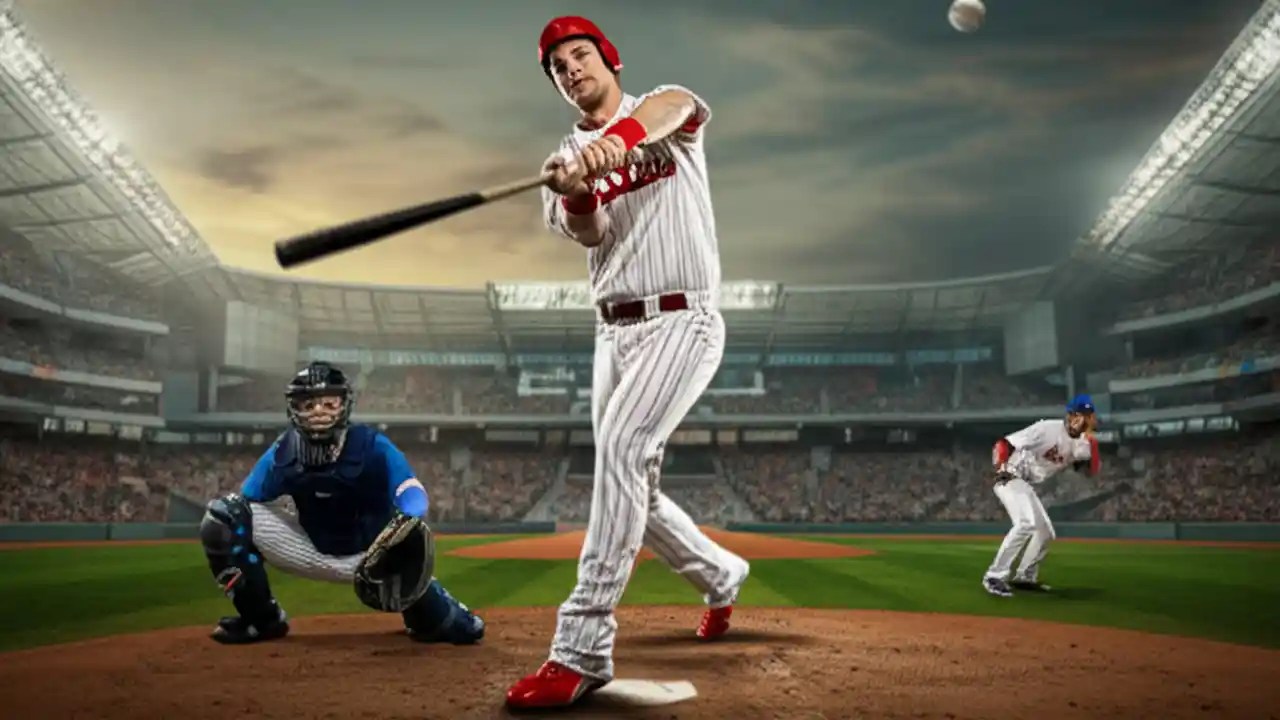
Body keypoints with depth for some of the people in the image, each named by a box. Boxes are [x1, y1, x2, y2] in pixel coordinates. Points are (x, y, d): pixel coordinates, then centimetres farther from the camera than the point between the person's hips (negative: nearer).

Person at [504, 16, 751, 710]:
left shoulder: (665, 110, 3)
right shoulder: (566, 158, 12)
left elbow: (675, 106, -25)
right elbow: (587, 232, -9)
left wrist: (620, 137, -48)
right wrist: (574, 190, -33)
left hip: (681, 321, -6)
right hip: (613, 332, 6)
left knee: (621, 448, -26)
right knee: (632, 487, 10)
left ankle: (581, 650, -25)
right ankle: (722, 575, 37)